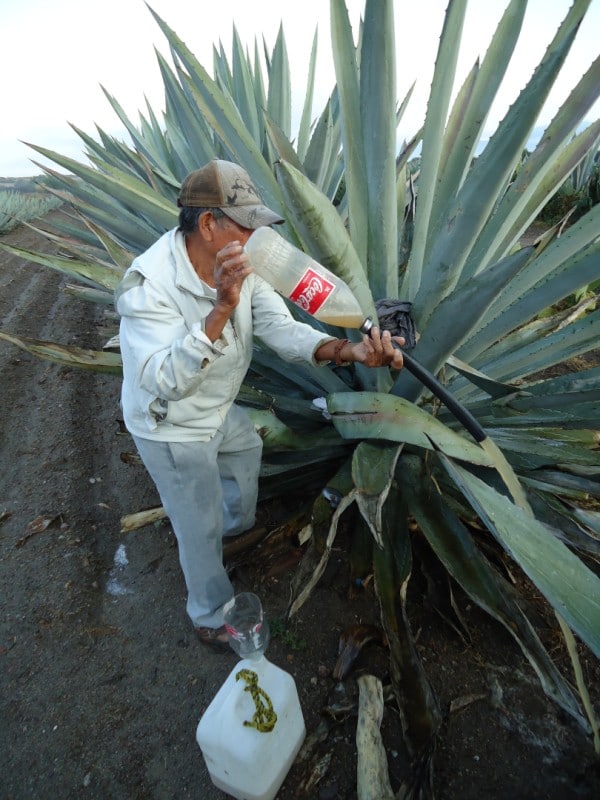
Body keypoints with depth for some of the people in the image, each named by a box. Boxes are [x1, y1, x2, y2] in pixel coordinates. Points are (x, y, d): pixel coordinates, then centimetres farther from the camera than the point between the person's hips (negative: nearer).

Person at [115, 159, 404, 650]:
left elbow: (282, 329, -20)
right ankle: (212, 618, 40)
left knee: (248, 451, 31)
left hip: (220, 409, 7)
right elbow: (166, 383, -40)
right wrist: (221, 309, -51)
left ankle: (236, 523, 65)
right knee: (202, 527, 9)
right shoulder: (149, 282, -31)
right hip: (173, 429, -7)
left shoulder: (241, 265, -12)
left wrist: (349, 349, -37)